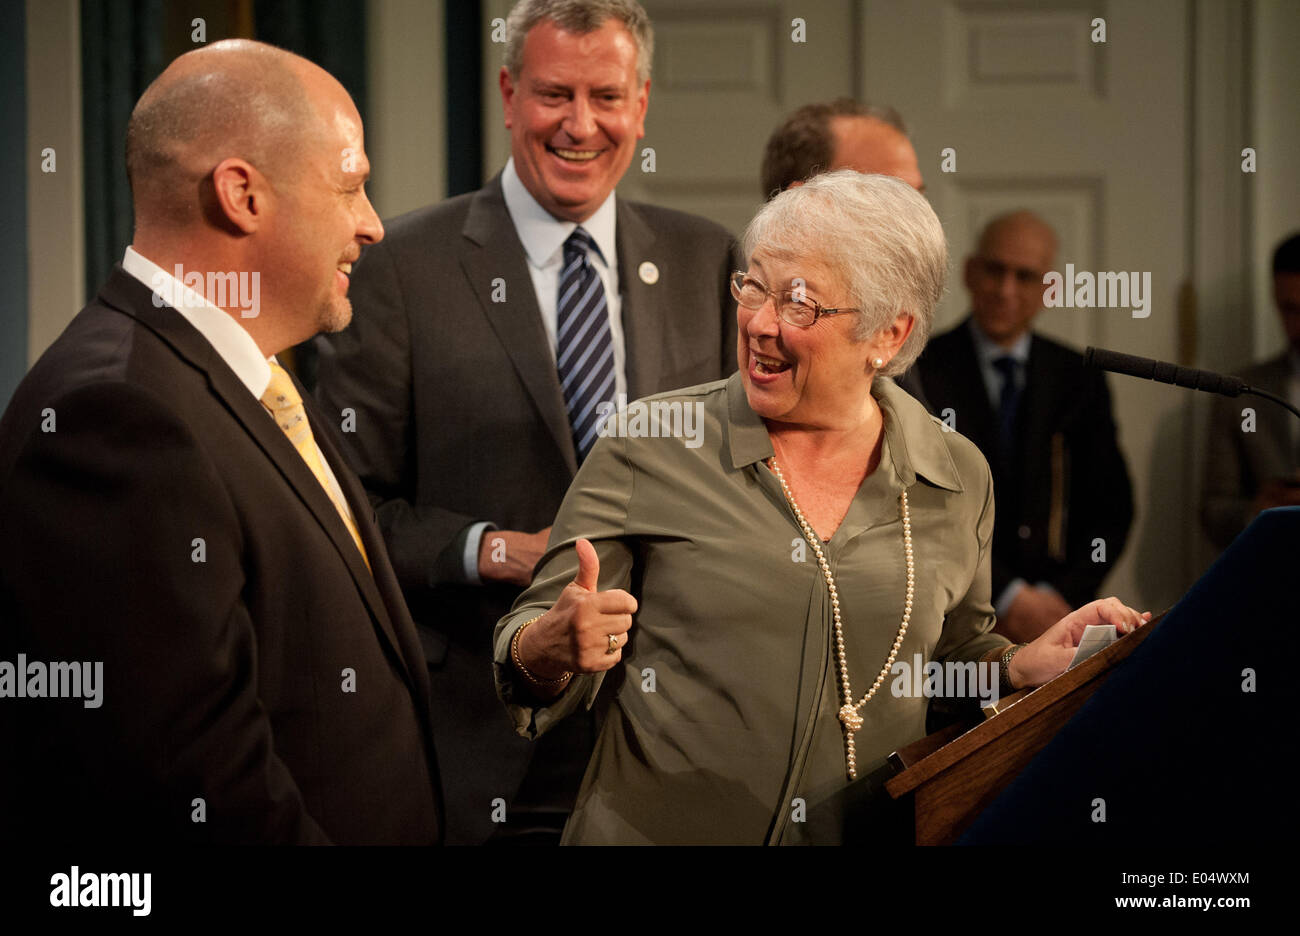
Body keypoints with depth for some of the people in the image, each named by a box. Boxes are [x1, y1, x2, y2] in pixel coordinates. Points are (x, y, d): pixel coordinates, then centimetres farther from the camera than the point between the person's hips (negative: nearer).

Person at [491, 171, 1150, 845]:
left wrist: (1026, 667, -3)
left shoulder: (957, 481, 0)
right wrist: (556, 646, -25)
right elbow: (530, 656, -5)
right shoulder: (649, 447, -7)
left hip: (869, 840, 2)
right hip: (659, 830, -1)